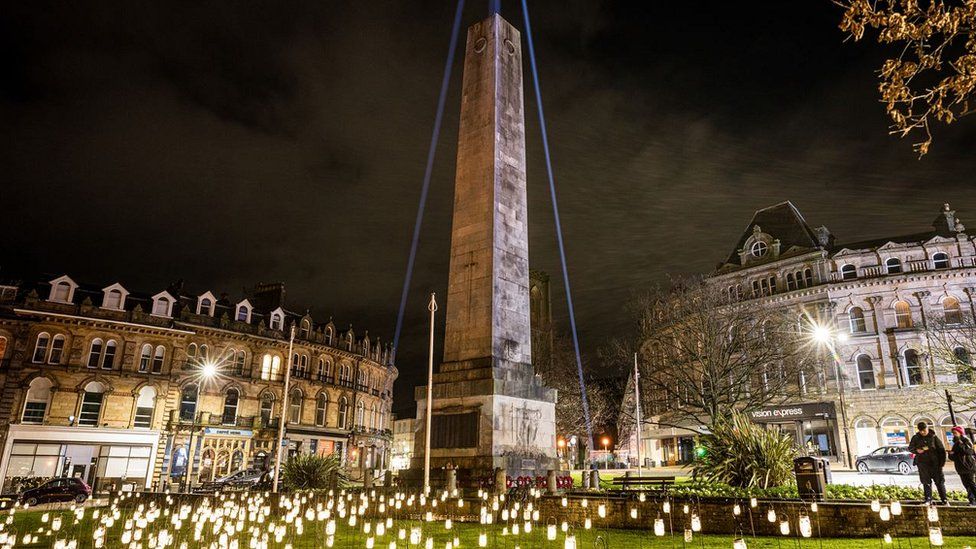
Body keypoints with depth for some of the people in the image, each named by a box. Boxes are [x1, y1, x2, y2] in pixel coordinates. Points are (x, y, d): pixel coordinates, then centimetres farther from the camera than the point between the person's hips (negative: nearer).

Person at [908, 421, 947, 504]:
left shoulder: (934, 437, 0)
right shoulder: (916, 438, 6)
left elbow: (941, 450, 2)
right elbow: (910, 448, 12)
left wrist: (942, 462, -4)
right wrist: (916, 450, -10)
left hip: (934, 463, -2)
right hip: (922, 463, 2)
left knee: (939, 481, 2)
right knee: (926, 482, 4)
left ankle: (944, 500, 10)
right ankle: (928, 499, 8)